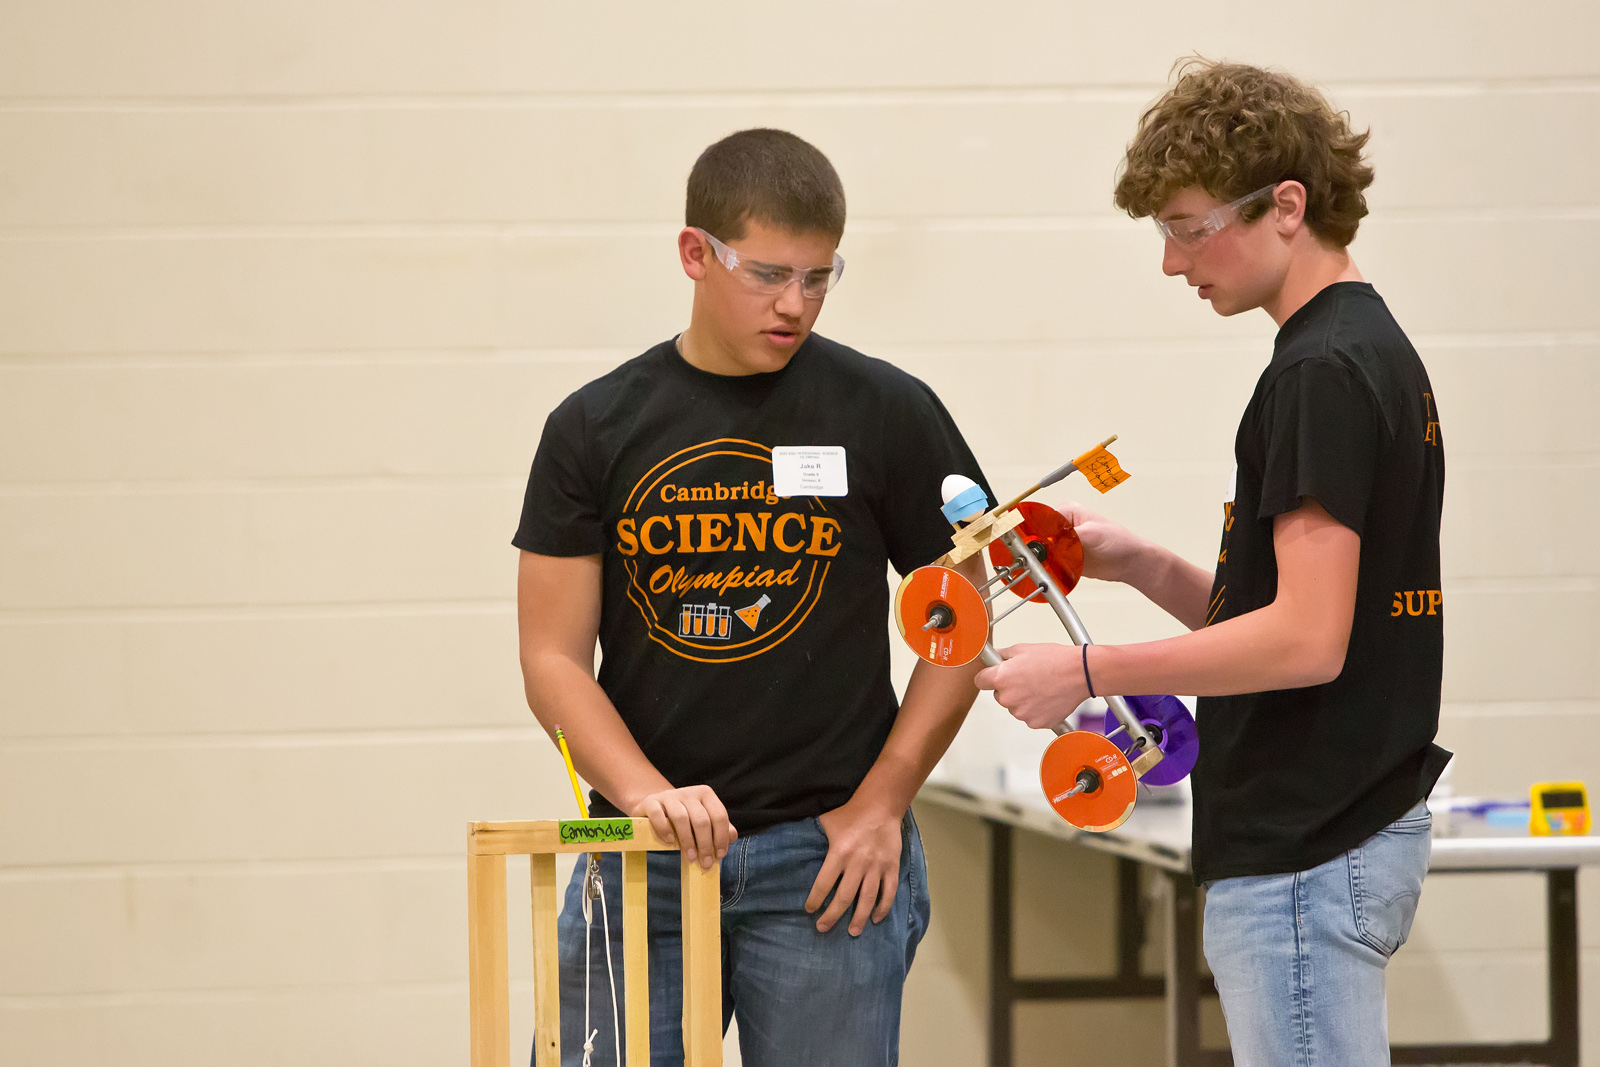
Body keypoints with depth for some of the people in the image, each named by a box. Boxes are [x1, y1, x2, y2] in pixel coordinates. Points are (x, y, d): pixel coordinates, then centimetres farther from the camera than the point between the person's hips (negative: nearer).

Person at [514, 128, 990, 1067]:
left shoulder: (886, 415, 1)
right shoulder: (598, 428, 4)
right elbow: (555, 657, 2)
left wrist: (880, 805, -5)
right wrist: (645, 792, -14)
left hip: (826, 857, -1)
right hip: (639, 866, 2)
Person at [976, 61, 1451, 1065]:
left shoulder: (1325, 372, -16)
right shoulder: (1370, 351, 15)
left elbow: (1307, 639, -22)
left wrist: (1092, 671, -16)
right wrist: (1138, 565, 8)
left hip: (1310, 860, -10)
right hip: (1336, 840, 10)